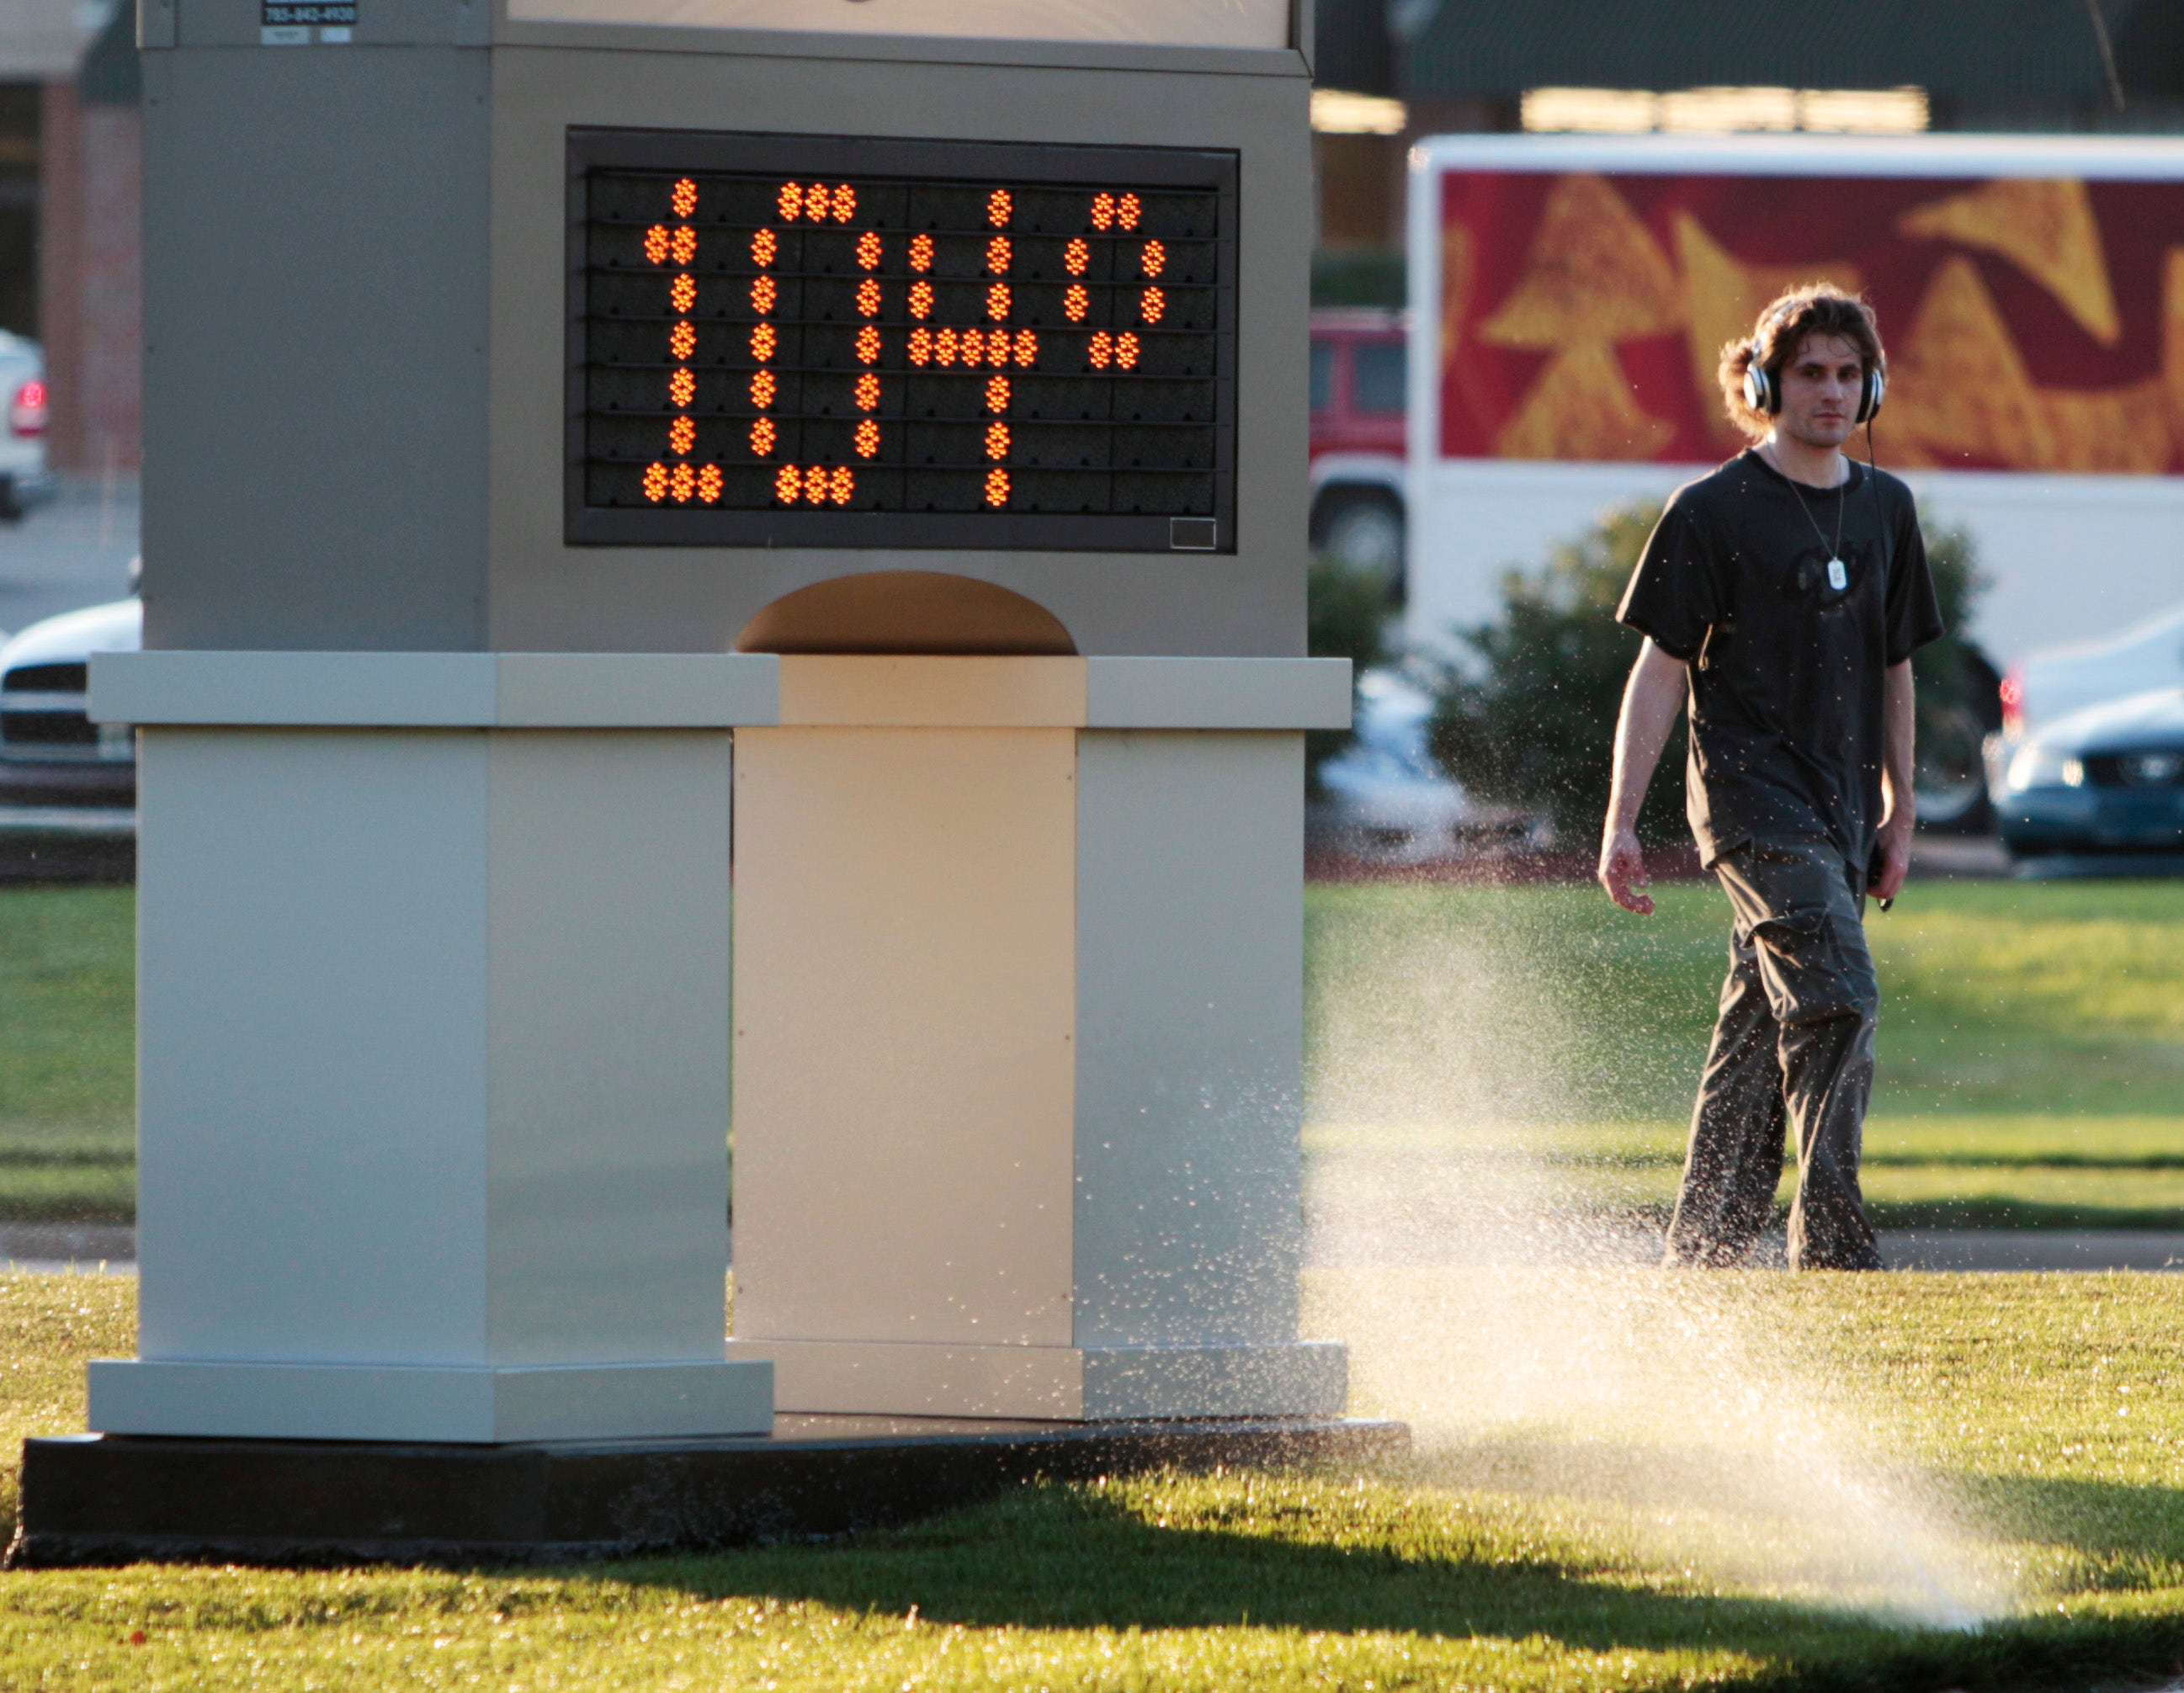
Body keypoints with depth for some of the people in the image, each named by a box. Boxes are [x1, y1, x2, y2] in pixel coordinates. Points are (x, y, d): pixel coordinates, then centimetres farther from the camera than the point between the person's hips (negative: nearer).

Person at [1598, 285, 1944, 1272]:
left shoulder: (1885, 509, 14)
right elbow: (1661, 671, -4)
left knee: (1760, 1033, 8)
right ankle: (1832, 1245, -20)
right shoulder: (1713, 512, -3)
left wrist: (1898, 814, 19)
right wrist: (1622, 821, -8)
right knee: (1835, 1001, -20)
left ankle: (1701, 1257, 13)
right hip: (1750, 794, -6)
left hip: (1839, 813, 6)